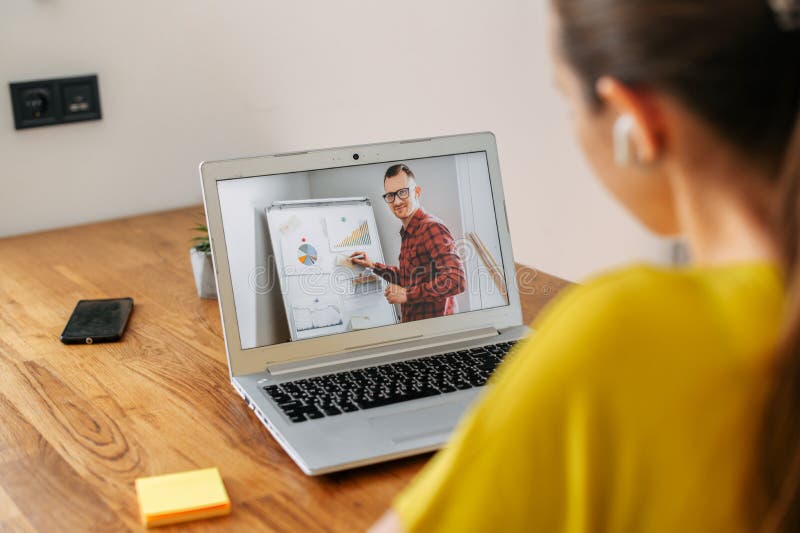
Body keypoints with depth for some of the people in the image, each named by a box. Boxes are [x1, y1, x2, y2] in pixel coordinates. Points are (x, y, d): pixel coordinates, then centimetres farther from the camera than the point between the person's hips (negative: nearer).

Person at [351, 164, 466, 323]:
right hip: (413, 323, 8)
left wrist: (407, 294, -19)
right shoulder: (408, 233, 14)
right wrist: (373, 266, 21)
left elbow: (456, 281, -26)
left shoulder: (432, 228, -16)